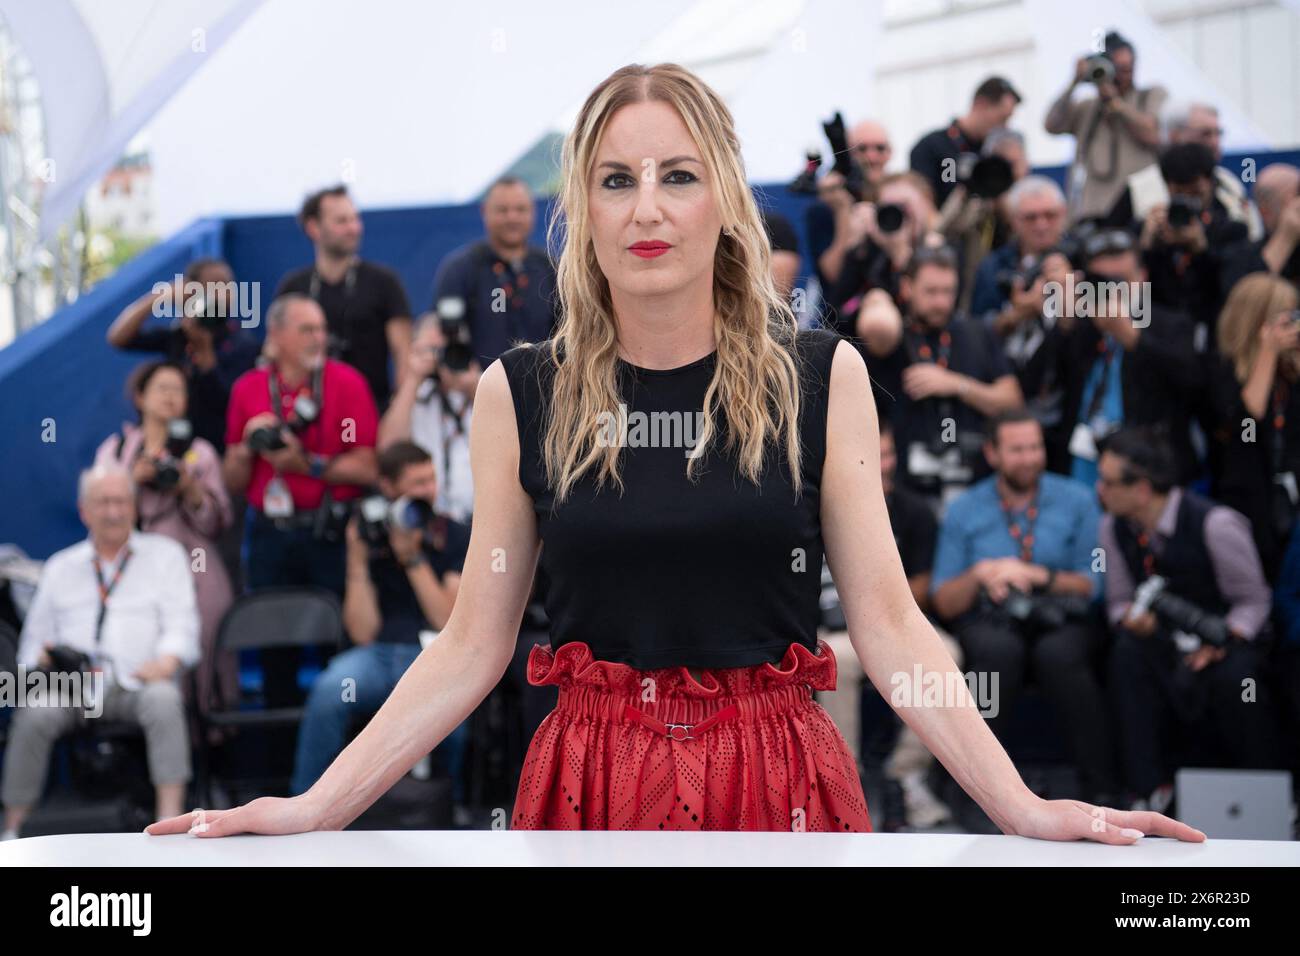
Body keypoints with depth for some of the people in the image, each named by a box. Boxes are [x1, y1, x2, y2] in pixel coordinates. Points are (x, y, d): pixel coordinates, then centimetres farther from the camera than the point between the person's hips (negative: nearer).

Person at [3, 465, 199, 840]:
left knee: (163, 700, -37)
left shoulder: (165, 554, 18)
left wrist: (167, 661, -15)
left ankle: (170, 822, -41)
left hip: (137, 682, -1)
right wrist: (43, 658, -3)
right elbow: (35, 638, 22)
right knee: (34, 714, -31)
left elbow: (182, 624, 7)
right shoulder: (60, 567, 24)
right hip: (72, 683, 1)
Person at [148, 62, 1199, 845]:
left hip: (778, 782, 0)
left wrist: (1025, 810, -11)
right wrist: (319, 807, -6)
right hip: (592, 780, 0)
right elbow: (472, 643, 2)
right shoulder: (520, 392, 2)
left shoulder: (823, 376, 0)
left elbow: (886, 622, -2)